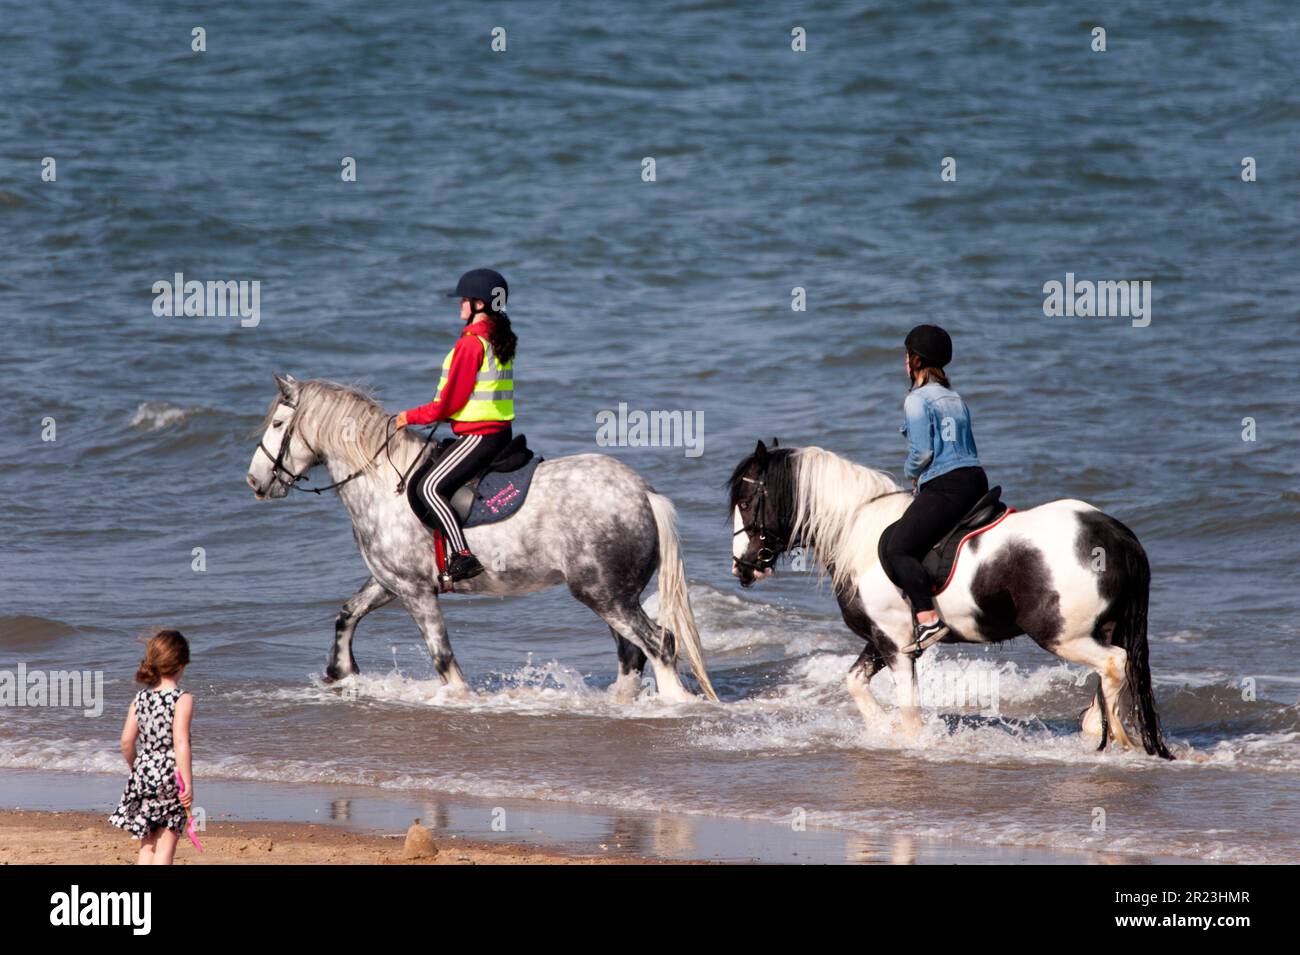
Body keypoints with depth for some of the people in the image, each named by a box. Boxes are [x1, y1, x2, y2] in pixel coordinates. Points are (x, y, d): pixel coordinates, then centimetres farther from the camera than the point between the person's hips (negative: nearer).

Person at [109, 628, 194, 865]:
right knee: (165, 846, 1)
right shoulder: (182, 700, -12)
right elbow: (181, 743, -18)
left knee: (147, 846, 14)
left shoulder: (139, 700, 3)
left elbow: (127, 741, 3)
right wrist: (188, 783, -15)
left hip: (144, 774, 5)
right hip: (170, 775, -5)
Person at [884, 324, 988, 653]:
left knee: (897, 551, -13)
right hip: (977, 480, 9)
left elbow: (922, 453, -12)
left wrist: (911, 472, 9)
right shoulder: (955, 398, 21)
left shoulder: (917, 399, -4)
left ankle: (928, 620, -27)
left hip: (944, 487, -9)